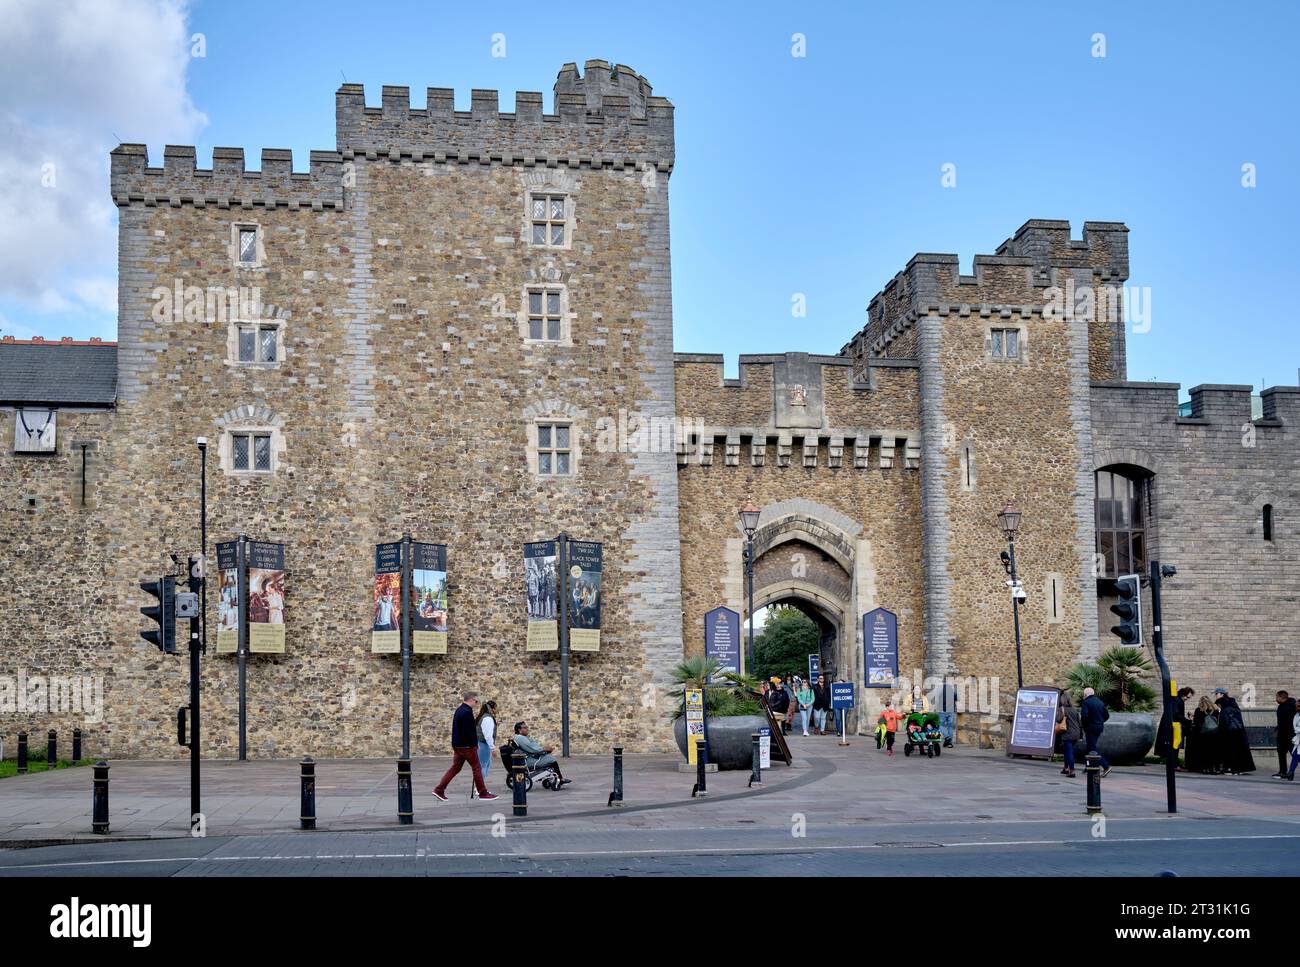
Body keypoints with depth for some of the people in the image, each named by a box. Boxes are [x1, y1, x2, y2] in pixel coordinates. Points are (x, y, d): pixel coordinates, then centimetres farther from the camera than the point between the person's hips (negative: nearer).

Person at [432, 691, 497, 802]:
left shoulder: (459, 710, 13)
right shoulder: (467, 712, -19)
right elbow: (468, 731, -22)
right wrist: (474, 745, -12)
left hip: (458, 745, 9)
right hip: (466, 746, -9)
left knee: (455, 768, 11)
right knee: (476, 768, 0)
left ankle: (439, 790, 7)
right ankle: (483, 793, 6)